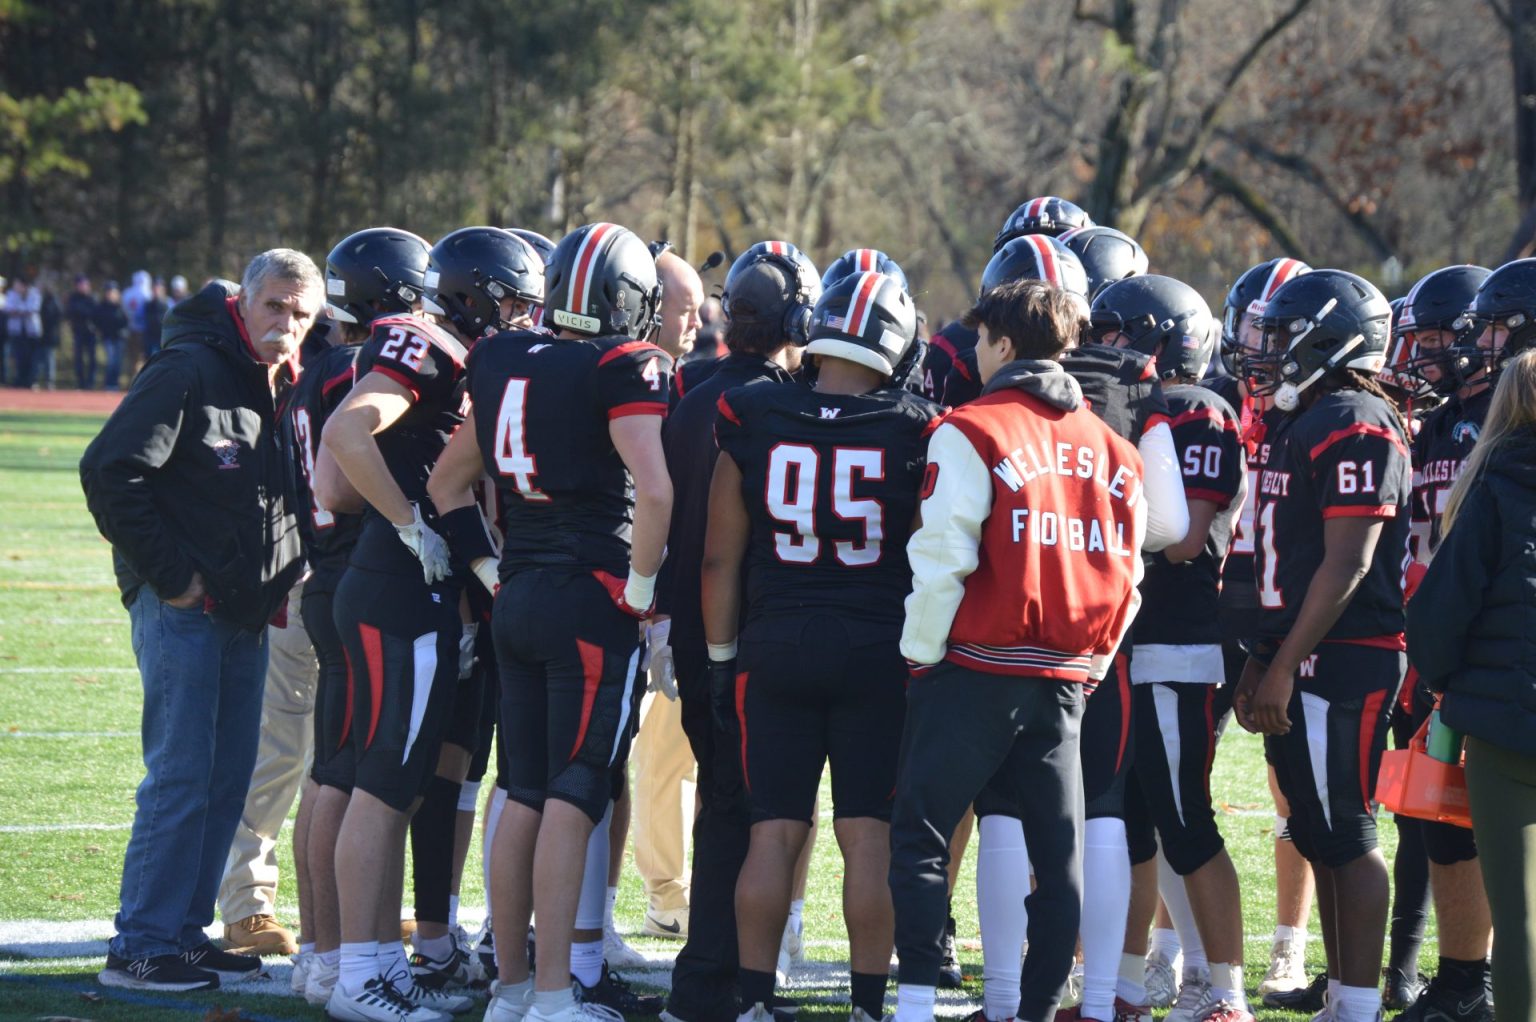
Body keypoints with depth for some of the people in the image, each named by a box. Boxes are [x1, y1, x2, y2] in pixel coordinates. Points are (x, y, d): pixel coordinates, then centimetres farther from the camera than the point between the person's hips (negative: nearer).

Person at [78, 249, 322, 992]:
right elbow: (110, 471, -16)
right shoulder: (190, 372, -11)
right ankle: (141, 946, -3)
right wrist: (169, 574, -15)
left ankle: (183, 931, 18)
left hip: (247, 614, 8)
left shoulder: (286, 389, 13)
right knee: (180, 778, -8)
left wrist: (282, 581, 9)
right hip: (182, 609, -8)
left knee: (227, 782, 10)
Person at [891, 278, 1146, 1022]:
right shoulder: (1111, 450, 10)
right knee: (1058, 848, 10)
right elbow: (1127, 573, 13)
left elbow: (943, 559, -11)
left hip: (979, 667, -5)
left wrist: (921, 650, -1)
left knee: (920, 835, 2)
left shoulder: (974, 432, -8)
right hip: (1065, 676, 5)